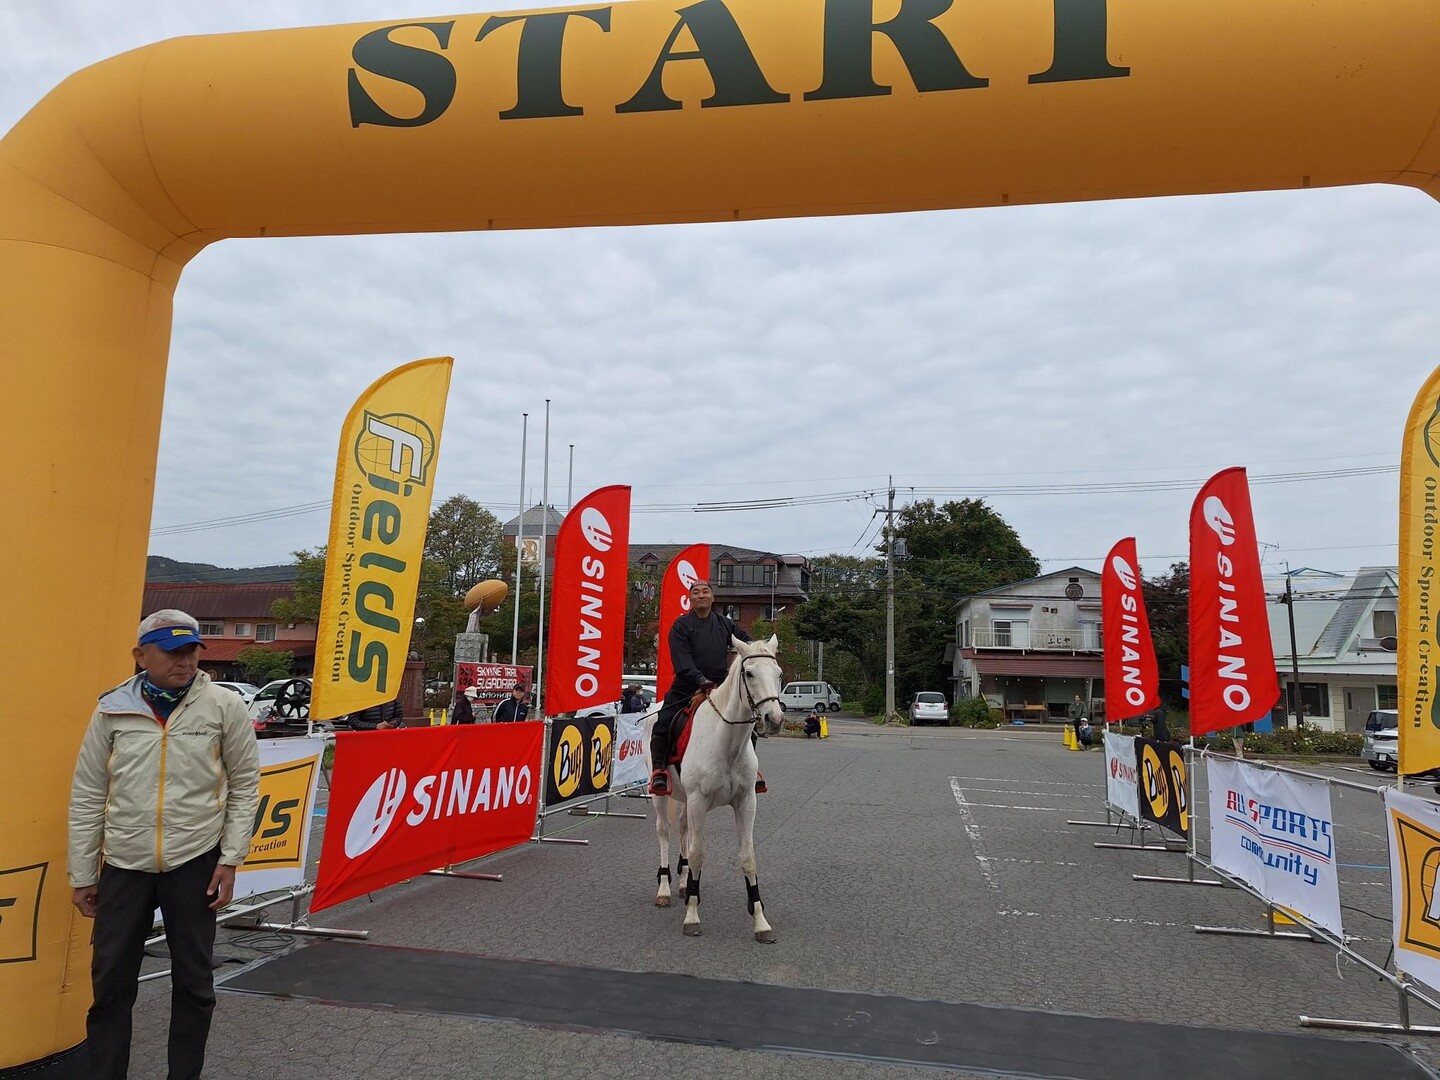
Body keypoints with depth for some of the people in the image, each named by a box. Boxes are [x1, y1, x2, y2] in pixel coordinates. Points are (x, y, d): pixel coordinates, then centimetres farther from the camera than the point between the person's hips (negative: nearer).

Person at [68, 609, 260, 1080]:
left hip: (195, 863, -1)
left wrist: (230, 860, -4)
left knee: (193, 980, 11)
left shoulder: (224, 706, -7)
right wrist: (82, 874, 6)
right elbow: (87, 797, 5)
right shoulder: (112, 710, -2)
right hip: (123, 865, 1)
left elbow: (245, 785, -1)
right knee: (110, 981, 10)